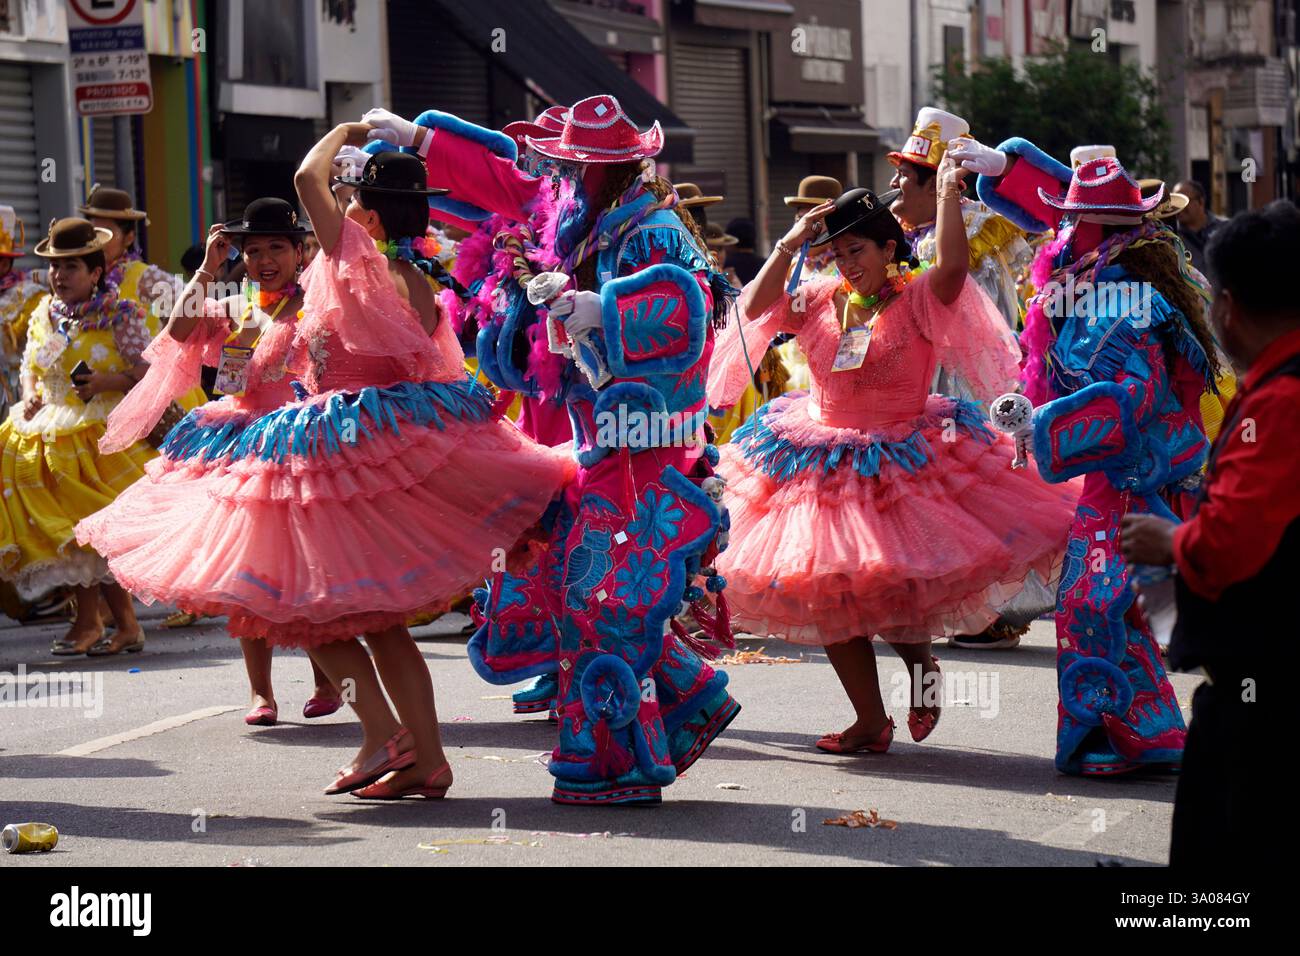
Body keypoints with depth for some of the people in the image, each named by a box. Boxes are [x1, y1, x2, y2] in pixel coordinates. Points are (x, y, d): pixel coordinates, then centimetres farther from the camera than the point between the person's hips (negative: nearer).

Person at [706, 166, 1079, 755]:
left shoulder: (917, 299, -6)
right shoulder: (819, 301, 7)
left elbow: (952, 265, -25)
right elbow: (755, 308, -4)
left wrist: (948, 190, -21)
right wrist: (791, 244, -7)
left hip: (901, 462, -5)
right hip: (825, 469, 5)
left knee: (891, 589, -13)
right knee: (829, 595, 4)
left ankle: (920, 658, 22)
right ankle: (871, 722, 16)